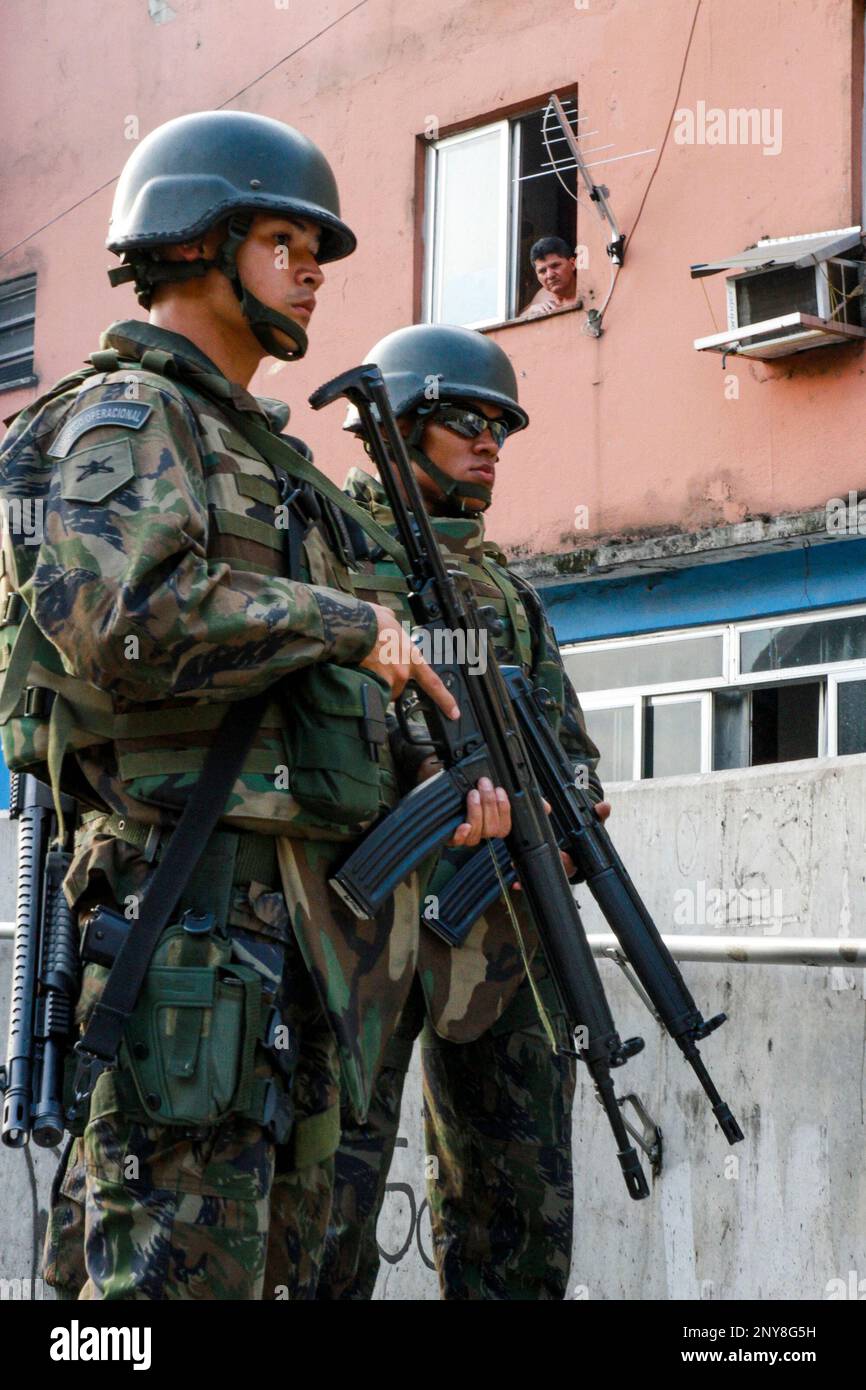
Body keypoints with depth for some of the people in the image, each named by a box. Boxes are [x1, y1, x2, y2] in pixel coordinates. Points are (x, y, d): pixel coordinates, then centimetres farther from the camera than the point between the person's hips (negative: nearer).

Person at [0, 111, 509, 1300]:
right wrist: (345, 619, -16)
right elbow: (116, 619, -26)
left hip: (288, 935, 10)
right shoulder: (129, 419, -5)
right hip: (193, 916, -10)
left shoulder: (258, 450, 25)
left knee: (279, 1262, 12)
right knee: (180, 1266, -9)